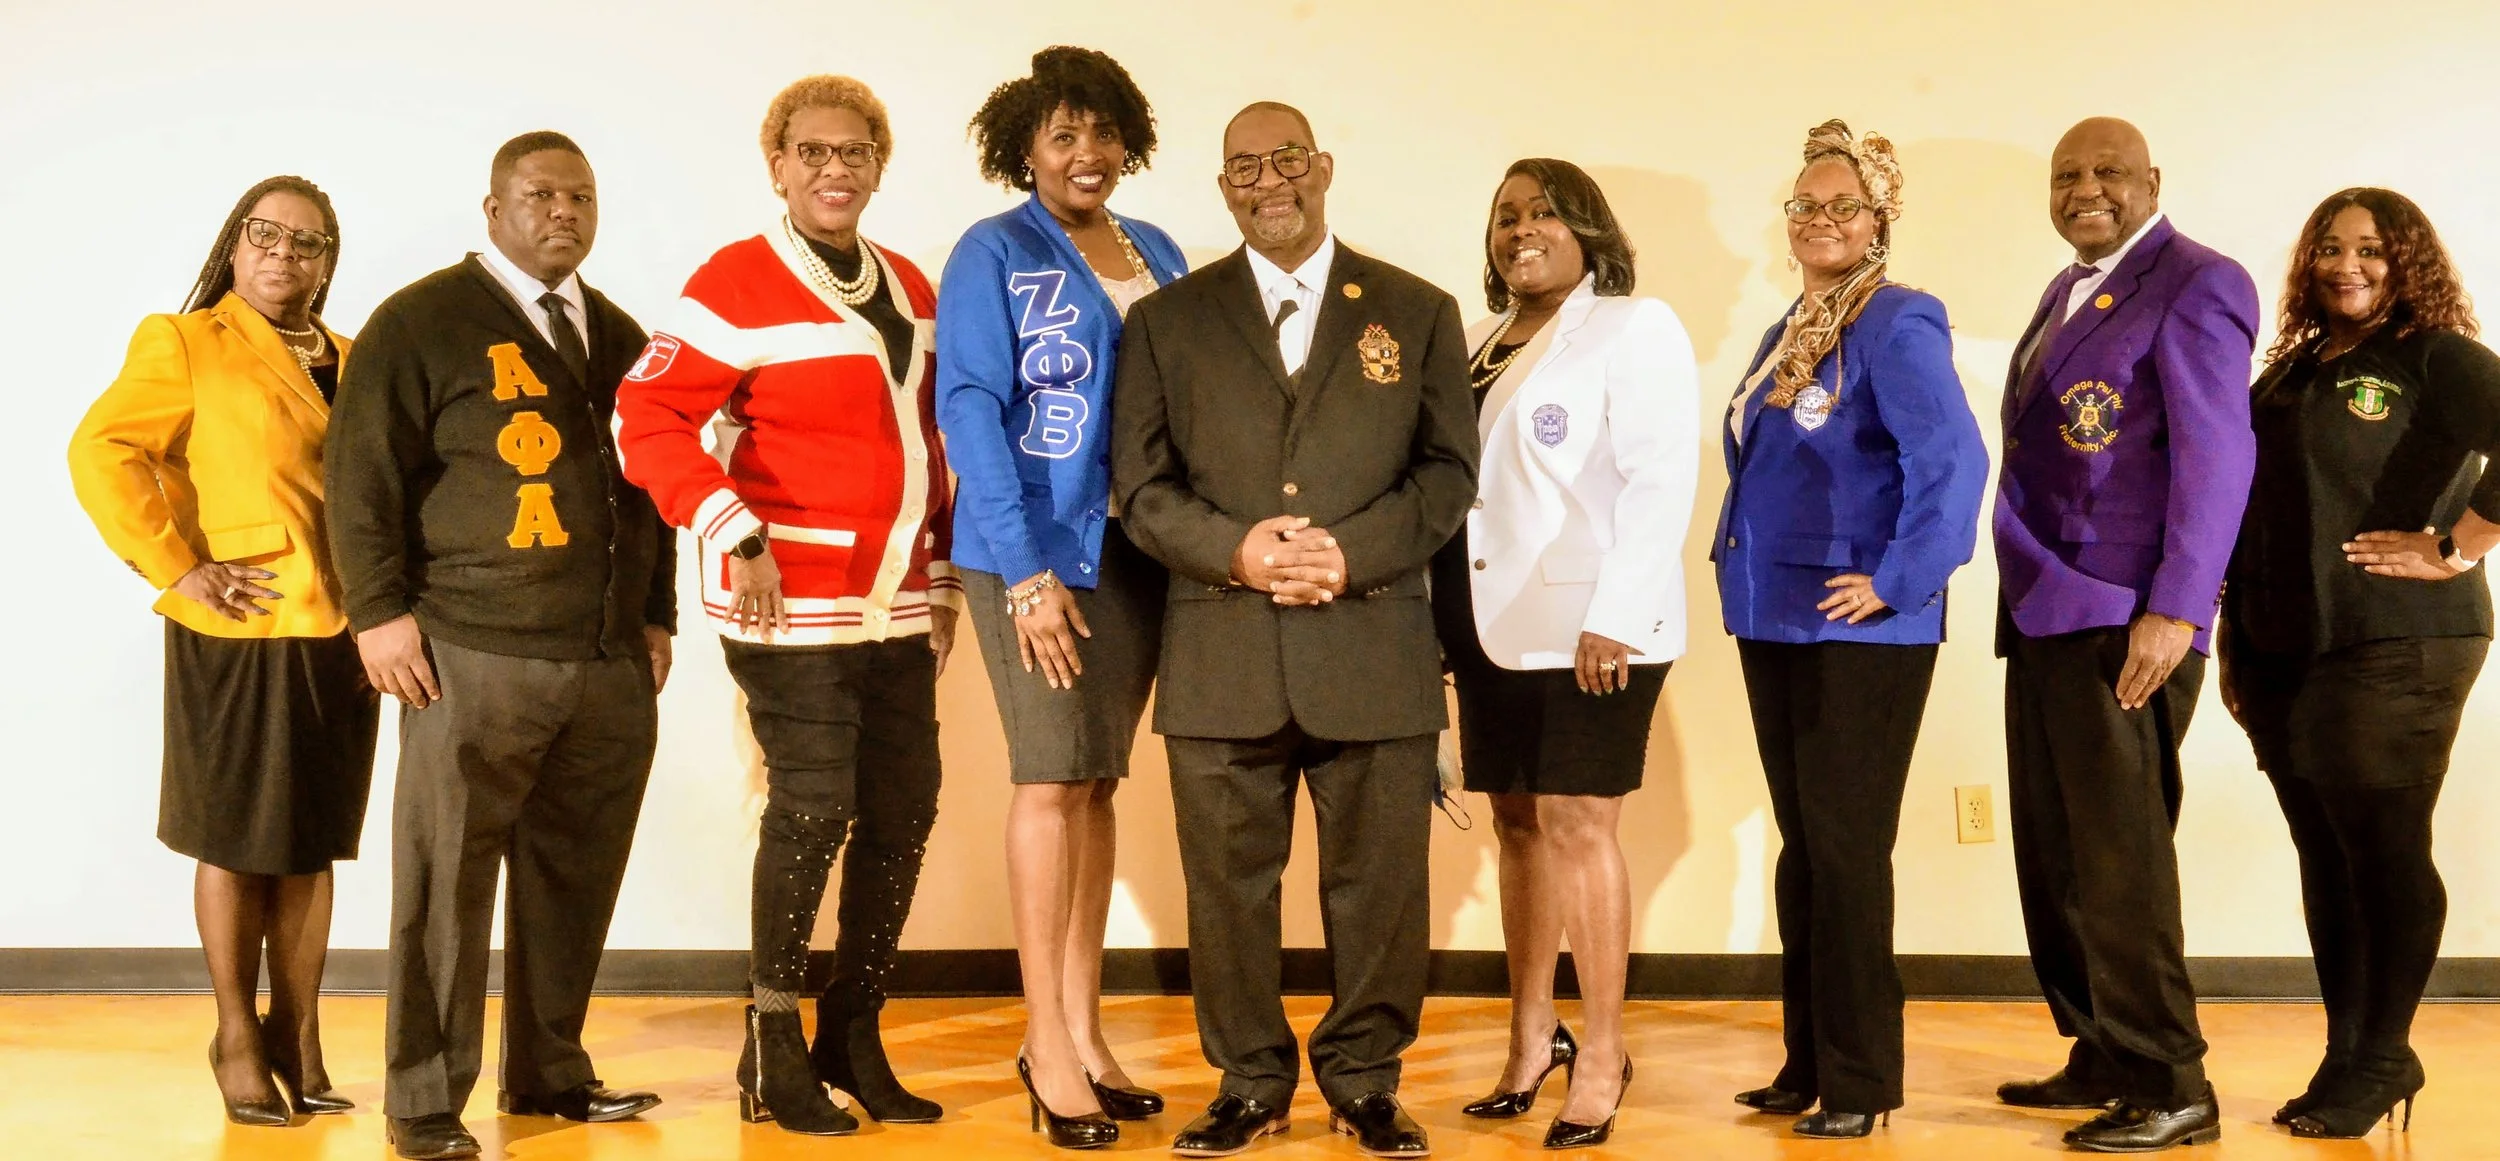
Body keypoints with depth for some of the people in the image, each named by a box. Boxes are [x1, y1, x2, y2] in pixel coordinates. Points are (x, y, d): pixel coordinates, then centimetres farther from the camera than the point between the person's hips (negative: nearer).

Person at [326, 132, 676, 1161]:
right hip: (475, 659, -5)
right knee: (447, 884, 0)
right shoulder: (422, 322, 1)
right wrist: (381, 612, -9)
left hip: (612, 664, 5)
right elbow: (363, 474, -3)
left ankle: (548, 1074, 22)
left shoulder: (618, 337, 19)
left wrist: (656, 615, 17)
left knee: (574, 880, 9)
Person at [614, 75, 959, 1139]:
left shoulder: (910, 293, 13)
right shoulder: (739, 283, -8)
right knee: (813, 812, -6)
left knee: (903, 813, 8)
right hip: (797, 608, -7)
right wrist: (739, 537, -20)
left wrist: (944, 575, 16)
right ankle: (774, 1049, 11)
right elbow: (647, 418, -14)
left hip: (899, 609, 7)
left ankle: (853, 1038, 22)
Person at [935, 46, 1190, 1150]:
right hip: (1032, 553, -5)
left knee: (1097, 781, 8)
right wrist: (1026, 570, -16)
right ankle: (1049, 1039, 6)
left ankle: (1080, 1027, 17)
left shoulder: (1158, 255, 13)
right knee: (1051, 778, -4)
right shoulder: (992, 254, -3)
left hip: (1136, 552, 5)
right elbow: (969, 409, -9)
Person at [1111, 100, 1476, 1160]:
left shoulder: (1417, 312, 10)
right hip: (1221, 653, 1)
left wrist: (1354, 552, -12)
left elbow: (1448, 469, 4)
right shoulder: (1167, 320, 11)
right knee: (1227, 882, 6)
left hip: (1373, 645, 0)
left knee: (1380, 880, 5)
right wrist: (1233, 550, -13)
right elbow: (1141, 483, 5)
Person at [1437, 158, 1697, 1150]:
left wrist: (1616, 617, -19)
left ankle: (1601, 1057, 4)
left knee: (1576, 827, -6)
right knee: (1518, 825, 10)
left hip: (1587, 626, -6)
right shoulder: (1476, 344, 17)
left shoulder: (1635, 329, -3)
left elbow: (1660, 481, -12)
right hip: (1493, 625, 6)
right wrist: (1448, 619, 7)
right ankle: (1531, 1039, 20)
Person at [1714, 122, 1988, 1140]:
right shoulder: (1786, 335, 14)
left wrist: (1897, 581, -21)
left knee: (1845, 851, -3)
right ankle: (1808, 1062, 23)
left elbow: (1952, 462, -22)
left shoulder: (1897, 327, -11)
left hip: (1857, 632, -8)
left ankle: (1858, 1081, 8)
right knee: (1800, 848, 13)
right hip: (1773, 624, 8)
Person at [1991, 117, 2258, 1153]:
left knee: (2118, 856, -5)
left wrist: (2174, 611, -19)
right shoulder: (2069, 291, 18)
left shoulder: (2196, 285, -7)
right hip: (2044, 617, 8)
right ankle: (2102, 1060, 24)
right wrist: (2026, 592, 12)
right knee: (2052, 854, 12)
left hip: (2124, 621, -8)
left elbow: (2218, 455, -14)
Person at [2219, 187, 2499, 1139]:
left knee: (2384, 851, 0)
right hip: (2282, 655, 6)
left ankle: (2381, 1061, 12)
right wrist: (2236, 643, 15)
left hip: (2392, 650, -6)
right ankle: (2345, 1053, 19)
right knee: (2323, 857, 10)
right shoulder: (2290, 370, 15)